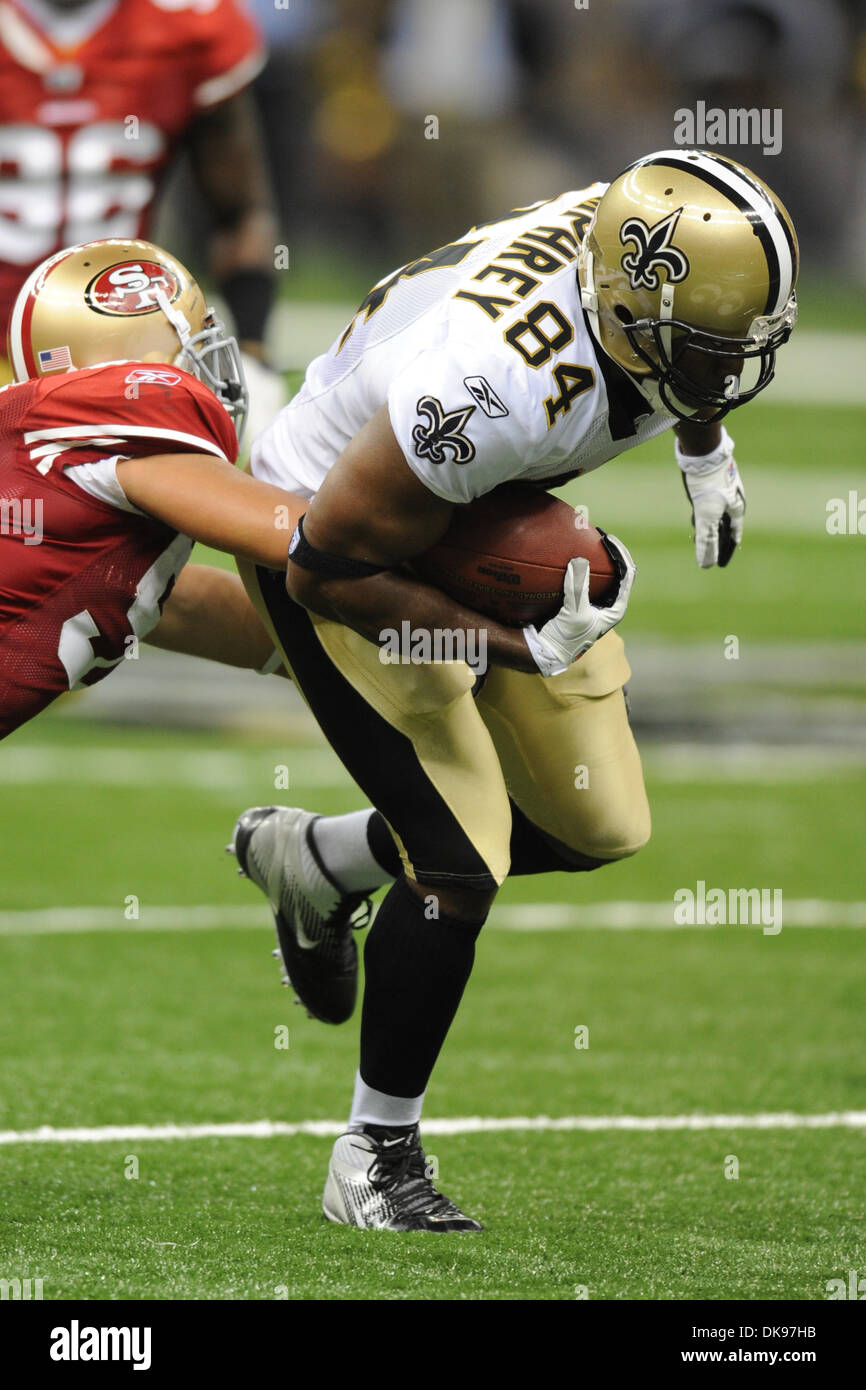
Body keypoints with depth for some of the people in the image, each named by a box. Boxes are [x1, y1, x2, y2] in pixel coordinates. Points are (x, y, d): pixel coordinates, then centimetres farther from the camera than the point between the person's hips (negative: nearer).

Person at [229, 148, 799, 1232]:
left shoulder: (651, 250, -23)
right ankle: (375, 1156, 7)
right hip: (339, 535, -8)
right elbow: (329, 568, -31)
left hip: (493, 523, 8)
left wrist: (705, 448, 10)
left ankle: (316, 859, 32)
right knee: (463, 864, -13)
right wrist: (522, 652, -33)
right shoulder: (497, 387, -43)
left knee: (600, 829, 10)